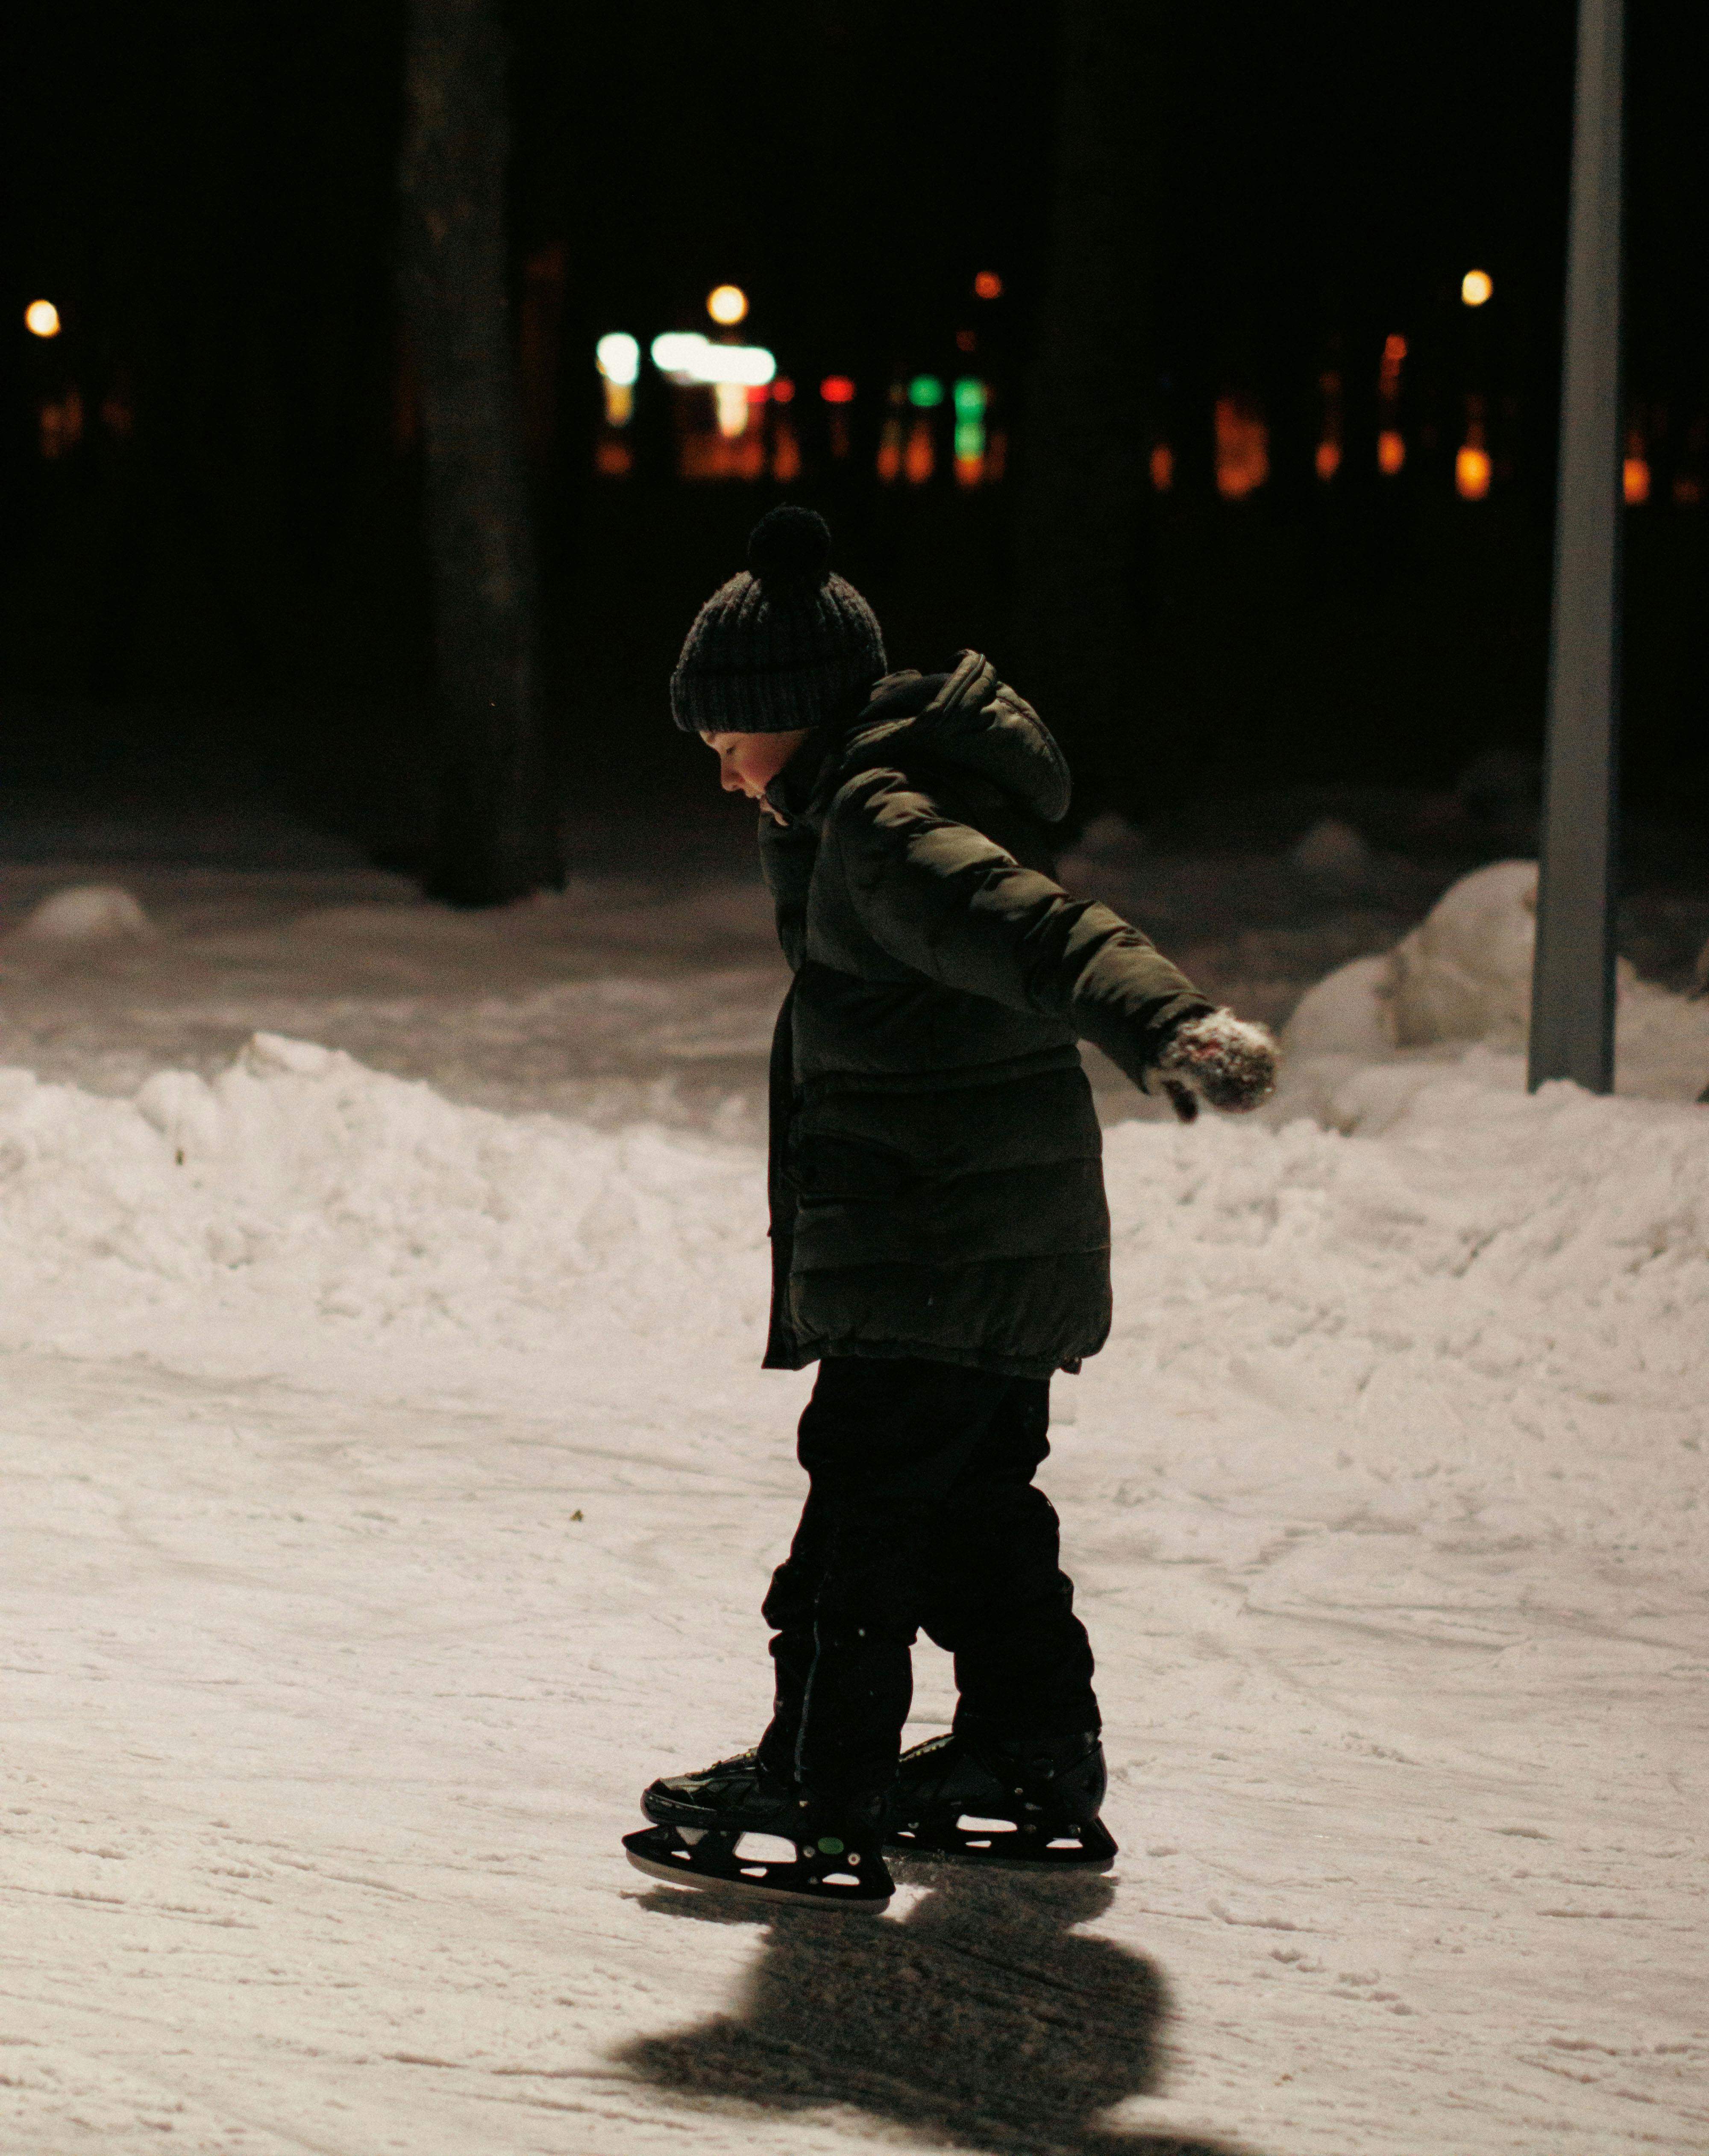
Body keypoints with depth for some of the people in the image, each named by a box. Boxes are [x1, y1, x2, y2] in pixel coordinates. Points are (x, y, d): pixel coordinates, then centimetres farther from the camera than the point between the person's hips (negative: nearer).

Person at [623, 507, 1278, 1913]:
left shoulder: (886, 827, -19)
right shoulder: (865, 809, 14)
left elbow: (1032, 925, -39)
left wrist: (1167, 1025, -57)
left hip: (934, 1256, -11)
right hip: (1020, 1245, 11)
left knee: (863, 1506, -7)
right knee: (980, 1500, 18)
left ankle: (822, 1798, -4)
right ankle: (1036, 1769, 25)